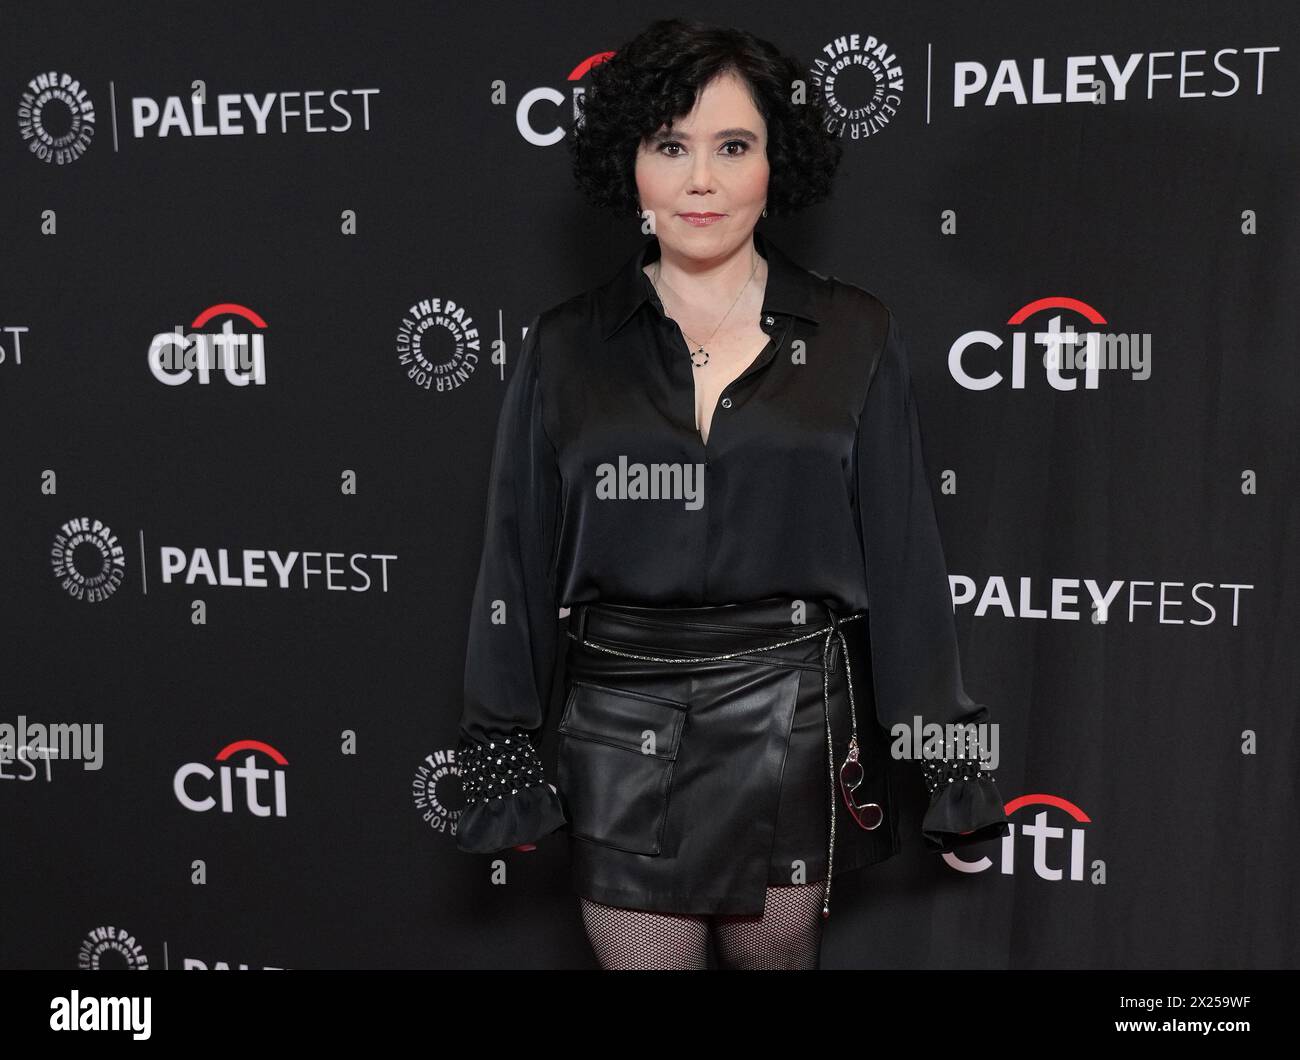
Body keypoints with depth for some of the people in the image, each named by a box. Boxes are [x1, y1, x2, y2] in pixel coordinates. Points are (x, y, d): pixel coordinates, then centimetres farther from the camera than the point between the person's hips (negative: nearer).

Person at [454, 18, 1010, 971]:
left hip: (793, 724, 0)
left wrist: (948, 752, -1)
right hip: (624, 739, 0)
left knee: (780, 952, 16)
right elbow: (519, 558, 3)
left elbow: (905, 552, 0)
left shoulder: (854, 337, -1)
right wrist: (498, 749, 3)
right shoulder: (567, 347, 1)